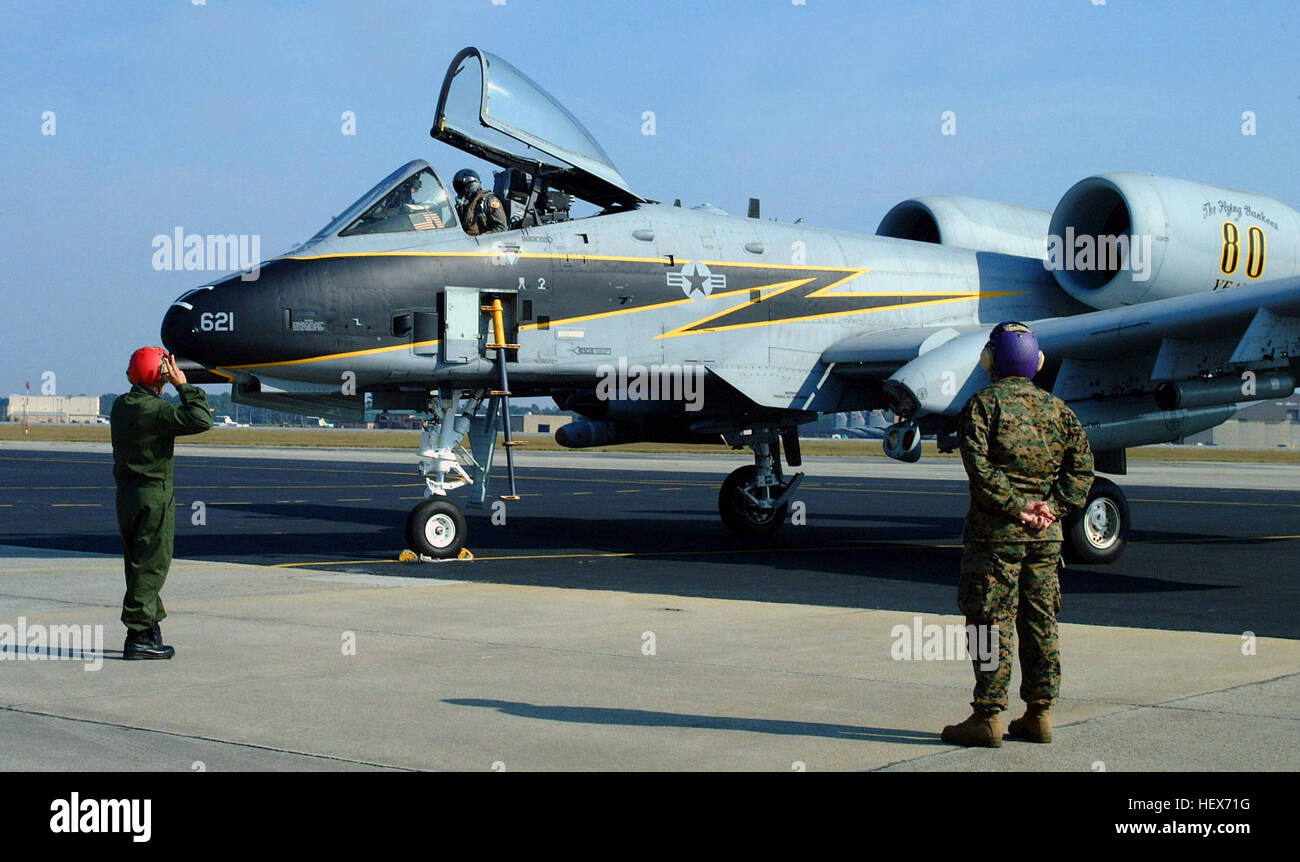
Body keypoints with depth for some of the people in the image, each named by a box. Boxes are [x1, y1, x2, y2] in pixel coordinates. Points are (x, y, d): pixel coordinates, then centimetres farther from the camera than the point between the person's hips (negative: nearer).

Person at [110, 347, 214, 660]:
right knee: (150, 567, -4)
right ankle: (138, 638, -3)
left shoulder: (121, 405, 9)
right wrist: (184, 386, -16)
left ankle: (150, 626, 24)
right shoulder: (155, 410, -18)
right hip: (153, 495, -9)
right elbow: (202, 421, -24)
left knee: (139, 564, 15)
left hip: (126, 491, 9)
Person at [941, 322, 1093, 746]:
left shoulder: (983, 404, -4)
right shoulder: (1058, 409, 12)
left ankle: (988, 716, -3)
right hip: (1046, 536, 5)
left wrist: (1014, 507, -14)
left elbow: (979, 467, -16)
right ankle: (1039, 714, 14)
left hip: (995, 532, -5)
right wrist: (1051, 508, -2)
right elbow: (1082, 465, 6)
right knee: (1041, 624, 10)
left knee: (991, 624, -3)